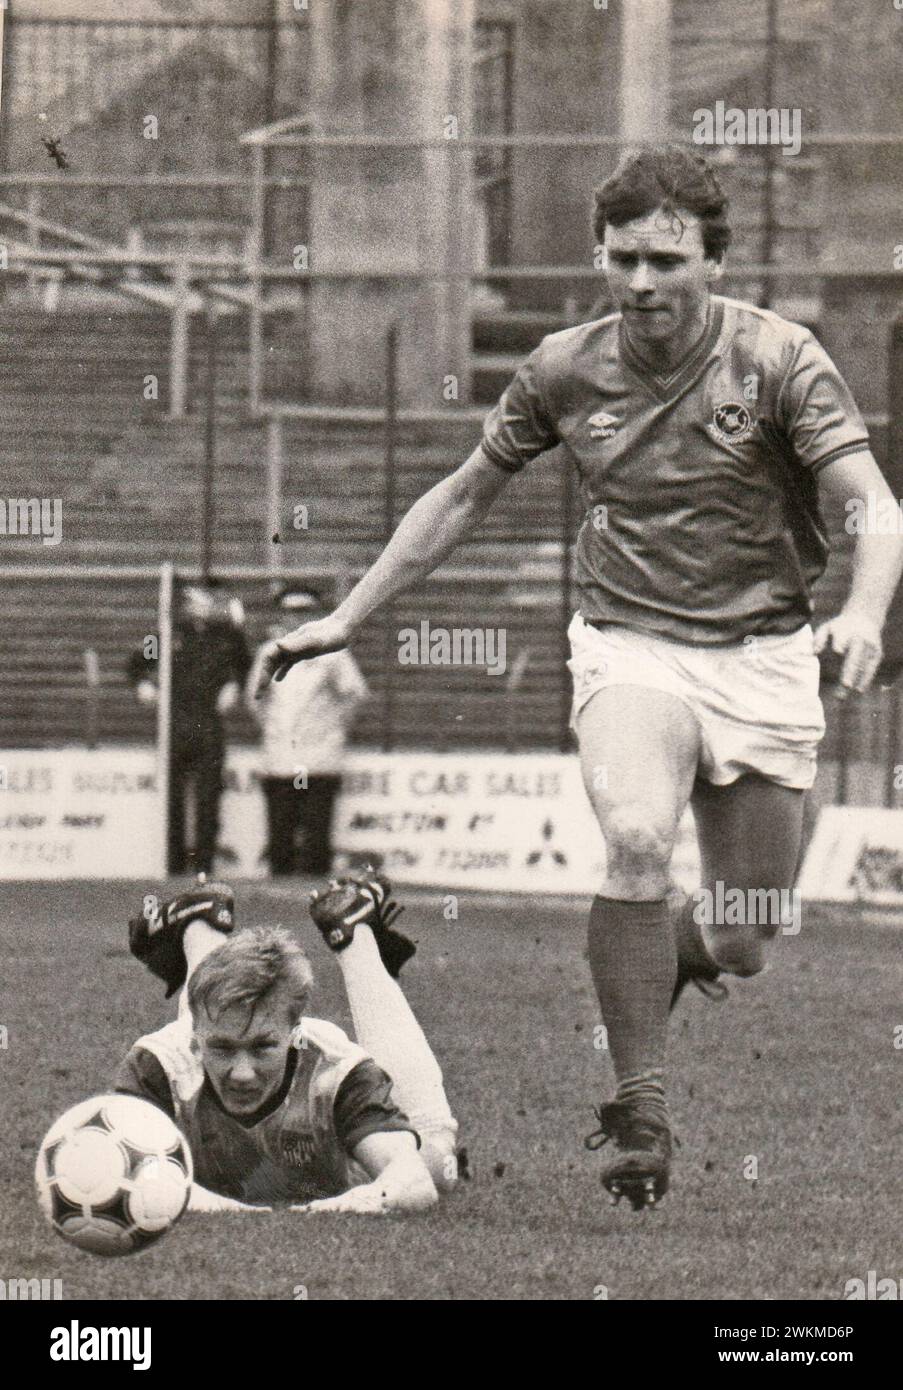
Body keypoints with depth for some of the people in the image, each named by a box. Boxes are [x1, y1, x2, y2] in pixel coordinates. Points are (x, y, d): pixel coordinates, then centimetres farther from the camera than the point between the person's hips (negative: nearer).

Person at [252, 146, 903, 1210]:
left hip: (762, 657, 0)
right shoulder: (565, 372, -1)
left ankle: (653, 962, 42)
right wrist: (345, 619, 12)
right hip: (629, 644, 0)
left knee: (742, 946, 3)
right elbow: (465, 495, 14)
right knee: (636, 841, -30)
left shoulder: (778, 360, -10)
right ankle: (638, 1111, -18)